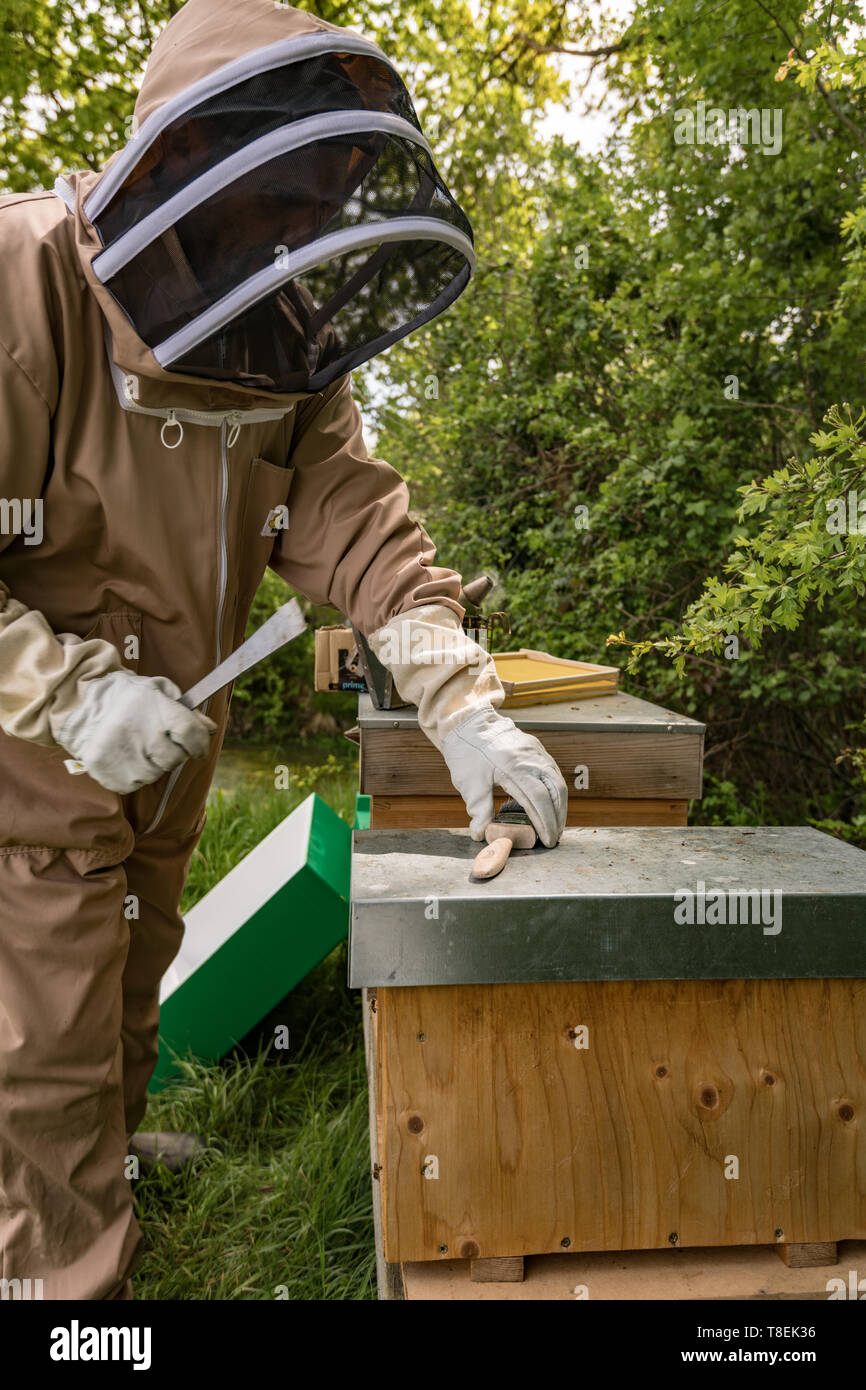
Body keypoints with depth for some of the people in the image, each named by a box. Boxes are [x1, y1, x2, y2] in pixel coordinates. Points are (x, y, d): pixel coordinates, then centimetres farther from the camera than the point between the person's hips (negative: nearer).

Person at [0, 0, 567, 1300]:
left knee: (133, 981, 23)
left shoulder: (288, 341, -5)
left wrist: (464, 707, -24)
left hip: (171, 735, 6)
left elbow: (358, 521, -12)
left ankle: (106, 1166, 49)